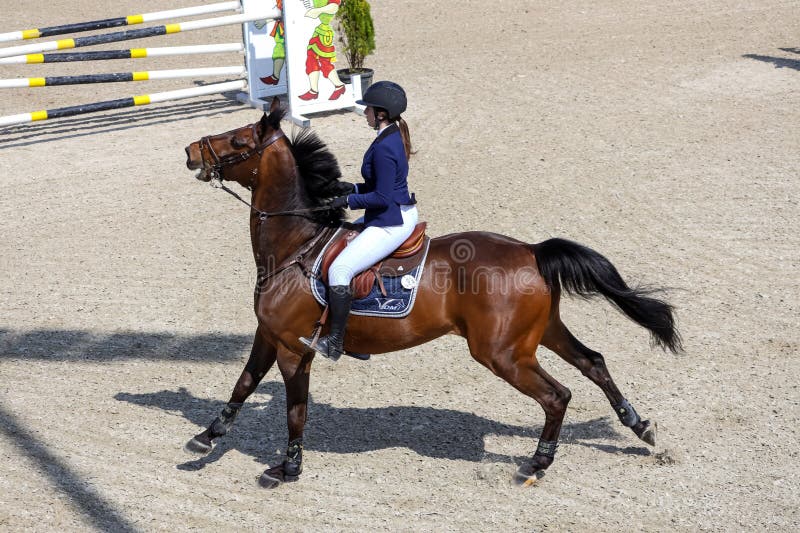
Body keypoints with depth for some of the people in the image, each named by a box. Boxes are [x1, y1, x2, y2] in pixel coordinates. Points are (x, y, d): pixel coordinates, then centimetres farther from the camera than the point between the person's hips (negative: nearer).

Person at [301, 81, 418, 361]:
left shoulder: (384, 147, -23)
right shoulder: (395, 136, 9)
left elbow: (382, 197, -24)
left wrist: (349, 200, -13)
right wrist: (354, 188, 10)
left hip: (390, 224, -12)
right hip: (402, 215, 12)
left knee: (339, 270, -14)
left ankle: (335, 343, -8)